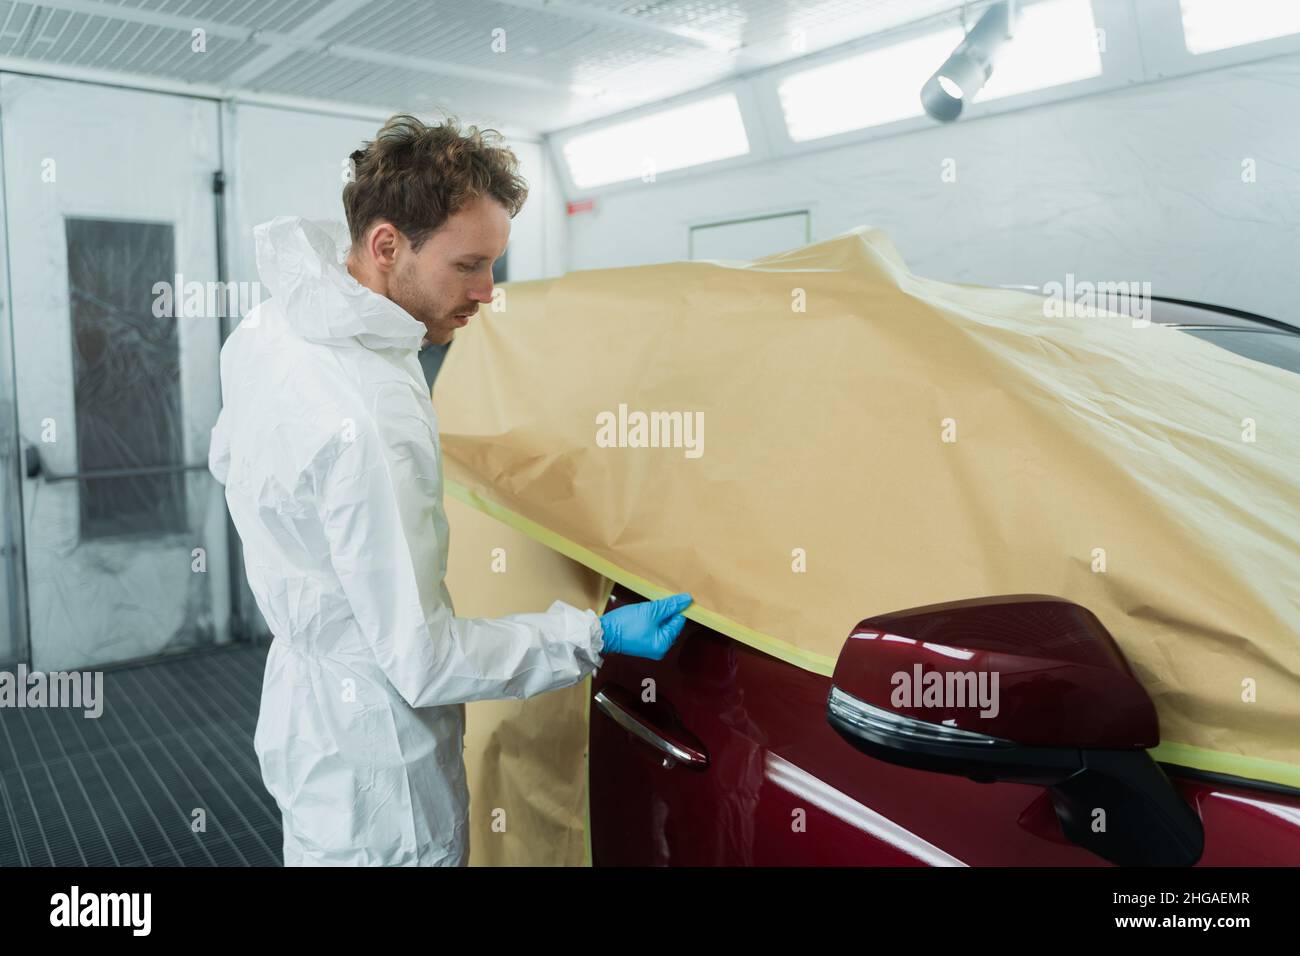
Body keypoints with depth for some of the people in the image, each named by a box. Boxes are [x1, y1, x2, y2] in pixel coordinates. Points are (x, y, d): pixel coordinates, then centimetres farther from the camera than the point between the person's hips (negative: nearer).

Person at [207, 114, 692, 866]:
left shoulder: (271, 324, -3)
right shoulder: (370, 422, -34)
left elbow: (228, 459, 17)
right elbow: (424, 662, -28)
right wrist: (597, 635, -21)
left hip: (303, 689, 9)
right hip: (374, 759, -9)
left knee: (320, 847, 27)